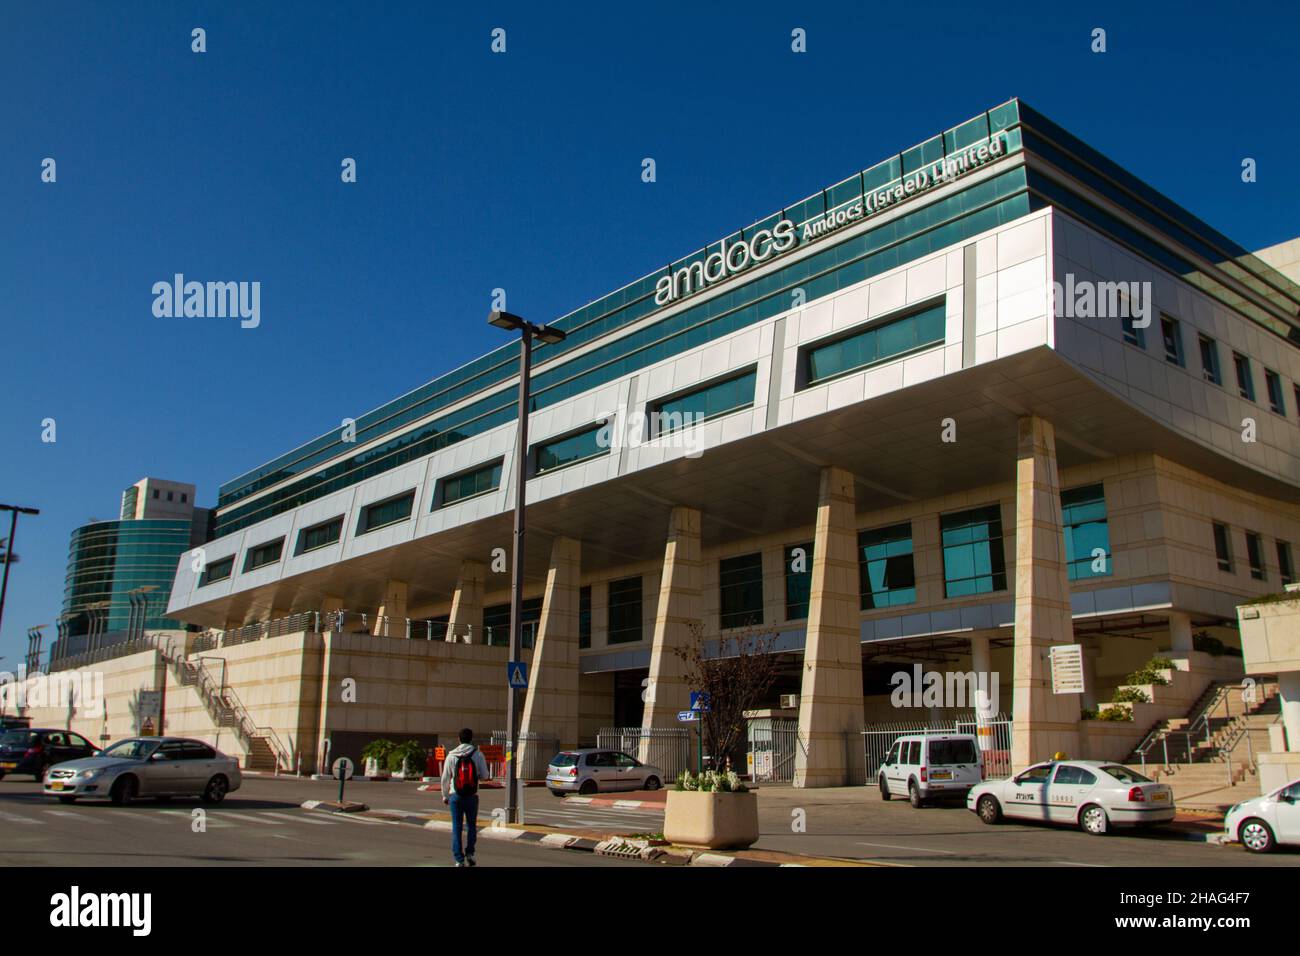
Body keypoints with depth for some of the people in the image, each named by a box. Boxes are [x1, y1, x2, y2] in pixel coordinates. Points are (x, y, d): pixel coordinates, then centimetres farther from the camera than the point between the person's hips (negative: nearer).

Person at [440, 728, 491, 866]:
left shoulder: (451, 756, -3)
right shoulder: (478, 754, -5)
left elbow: (445, 778, 2)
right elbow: (484, 776, -4)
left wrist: (445, 795, 14)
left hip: (455, 796, 0)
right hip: (472, 796, 0)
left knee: (456, 827, 6)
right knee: (472, 825, 15)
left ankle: (459, 859, 3)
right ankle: (469, 853, 4)